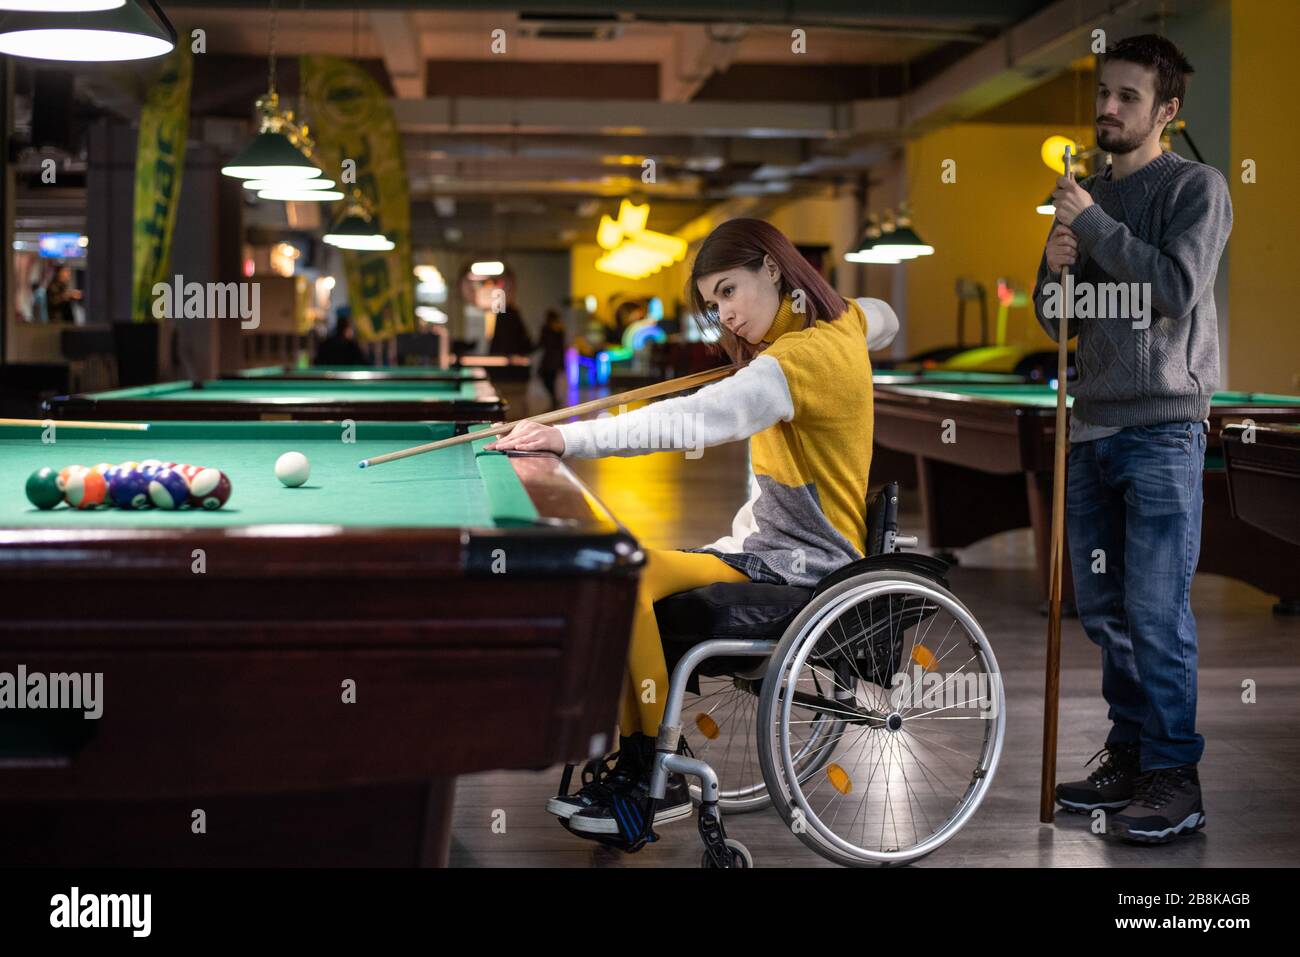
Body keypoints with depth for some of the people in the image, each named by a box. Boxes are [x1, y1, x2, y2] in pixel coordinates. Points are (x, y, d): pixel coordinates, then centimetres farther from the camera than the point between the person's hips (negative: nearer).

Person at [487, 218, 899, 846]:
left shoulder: (802, 356, -22)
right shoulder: (842, 321, 7)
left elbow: (697, 419, -38)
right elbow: (884, 320, 34)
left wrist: (571, 436, -42)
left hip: (802, 568, -10)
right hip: (772, 542, 10)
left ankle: (655, 779, -14)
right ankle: (631, 761, -1)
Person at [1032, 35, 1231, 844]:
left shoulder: (1196, 187, -1)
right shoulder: (1088, 194, 16)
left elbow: (1180, 287, -16)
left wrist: (1095, 224, -12)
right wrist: (1054, 270, -4)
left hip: (1163, 429, -6)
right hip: (1092, 427, 7)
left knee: (1157, 611, -8)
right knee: (1103, 609, 10)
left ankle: (1175, 780, -1)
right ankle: (1129, 756, 22)